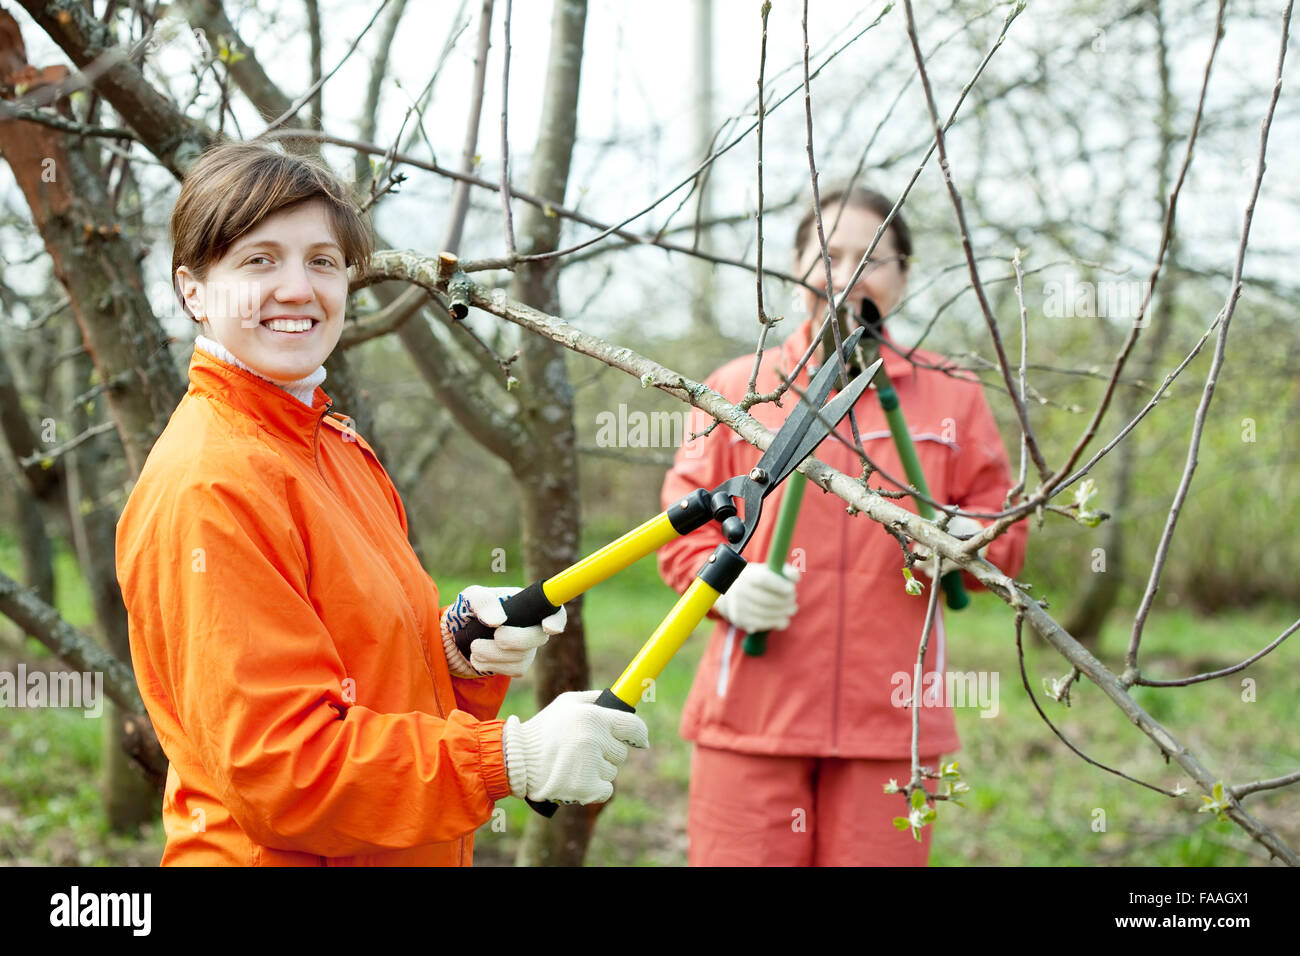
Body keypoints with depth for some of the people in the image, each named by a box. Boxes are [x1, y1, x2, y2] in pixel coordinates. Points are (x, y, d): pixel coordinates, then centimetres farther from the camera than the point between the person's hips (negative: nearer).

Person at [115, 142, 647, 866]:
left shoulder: (343, 448, 7)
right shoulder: (208, 487, -21)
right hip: (269, 854, -8)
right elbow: (277, 765, -24)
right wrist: (513, 756, -25)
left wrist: (461, 644, -8)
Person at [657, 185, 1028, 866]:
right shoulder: (736, 388, 10)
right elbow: (684, 528, 9)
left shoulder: (950, 396, 11)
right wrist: (725, 585, -12)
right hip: (754, 711, 0)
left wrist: (962, 542, -10)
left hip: (890, 727, 1)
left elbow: (1003, 536, 13)